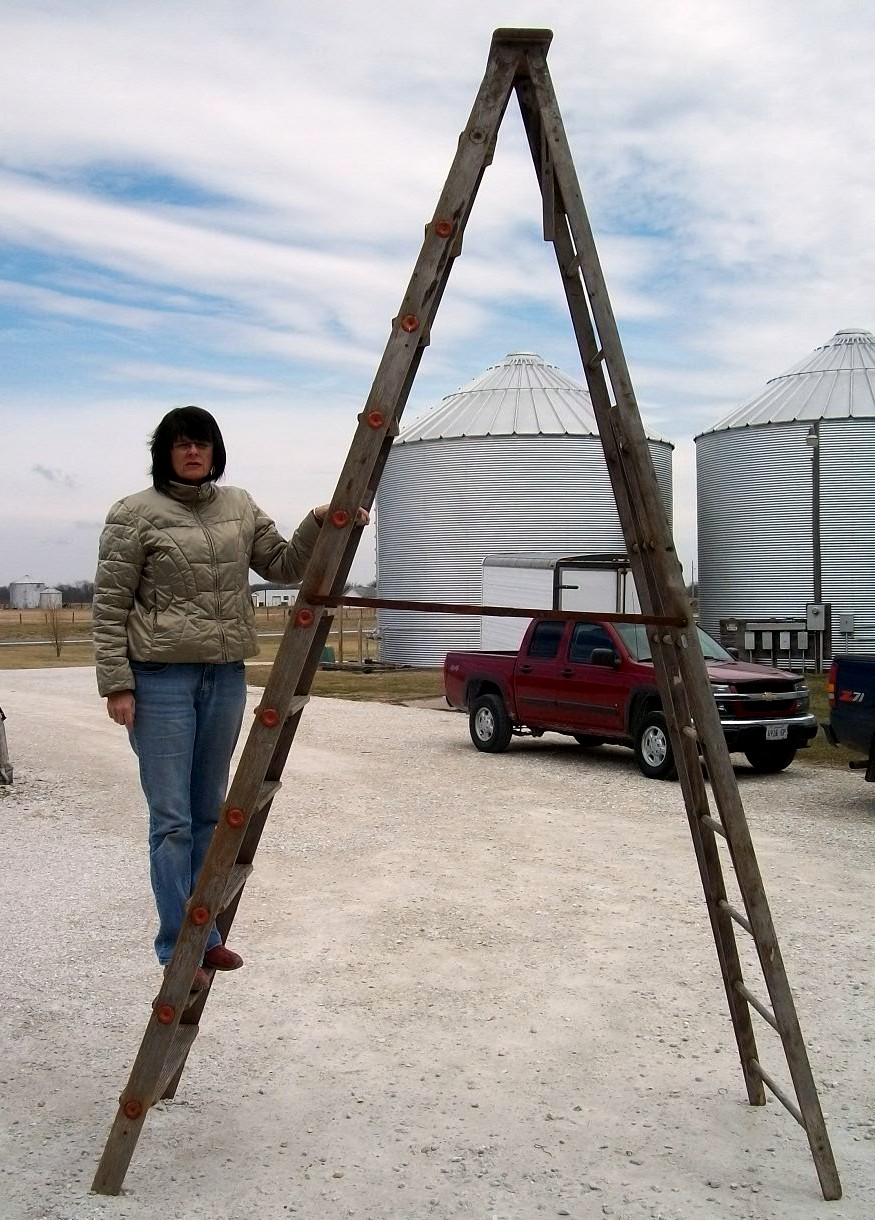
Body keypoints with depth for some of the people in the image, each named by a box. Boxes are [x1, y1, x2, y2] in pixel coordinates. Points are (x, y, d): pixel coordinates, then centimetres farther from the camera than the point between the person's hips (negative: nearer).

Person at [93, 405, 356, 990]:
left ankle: (204, 935, 25)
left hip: (226, 677, 5)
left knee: (210, 812, 13)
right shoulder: (136, 514, -5)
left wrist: (318, 525, -4)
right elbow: (109, 605, -5)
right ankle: (177, 948, 9)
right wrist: (117, 684, -11)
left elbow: (284, 565, 13)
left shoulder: (240, 507, 10)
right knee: (172, 819, -2)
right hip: (162, 678, -5)